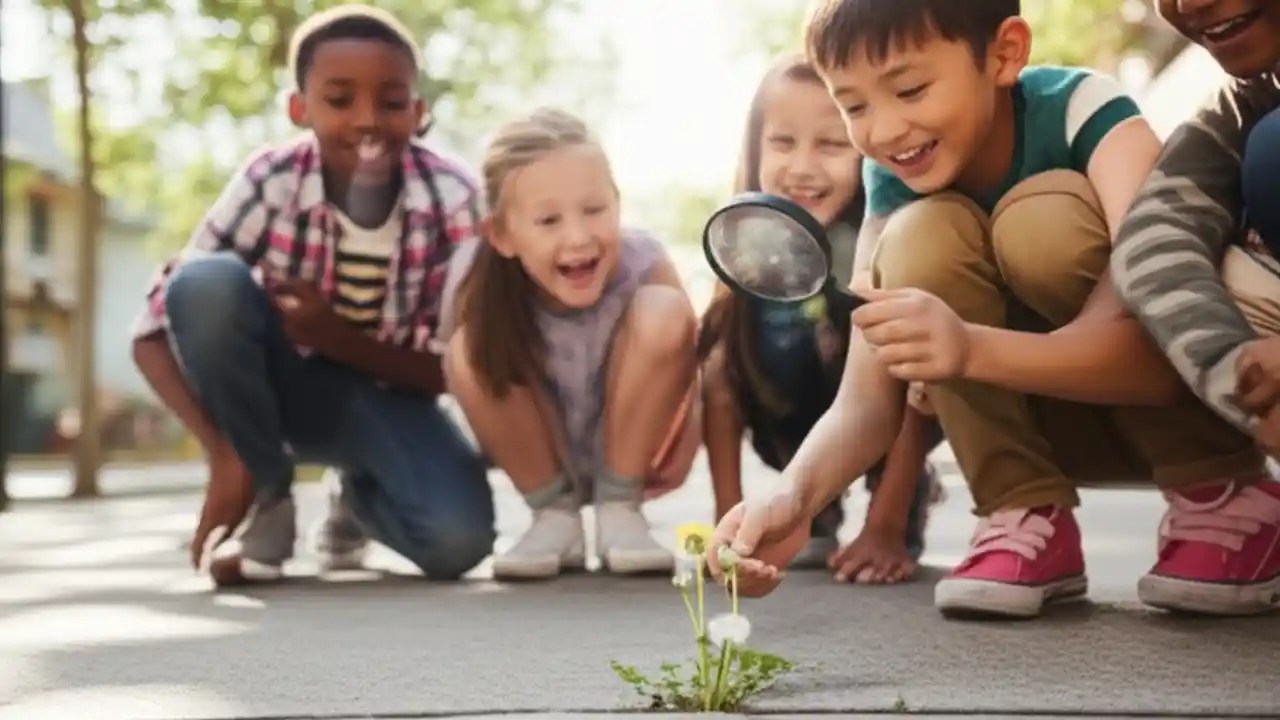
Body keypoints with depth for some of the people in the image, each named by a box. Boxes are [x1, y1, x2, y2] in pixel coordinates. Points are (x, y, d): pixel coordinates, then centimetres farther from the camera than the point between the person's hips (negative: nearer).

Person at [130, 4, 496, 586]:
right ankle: (269, 499, -10)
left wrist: (339, 338, -31)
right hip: (281, 384, 0)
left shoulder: (450, 200, -20)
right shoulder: (270, 182, -21)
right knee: (206, 282, -31)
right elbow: (153, 332, -20)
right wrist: (224, 455, -33)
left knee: (458, 538, -28)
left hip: (383, 394, 1)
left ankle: (359, 500, 11)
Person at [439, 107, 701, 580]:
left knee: (664, 312, -28)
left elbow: (690, 355, -14)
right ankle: (554, 512, -5)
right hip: (539, 458, 1)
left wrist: (686, 439, -22)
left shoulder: (641, 263, -28)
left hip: (631, 445, 0)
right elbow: (462, 371, -12)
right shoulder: (478, 276, -28)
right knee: (470, 350, -28)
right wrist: (501, 447, -19)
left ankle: (619, 508, -10)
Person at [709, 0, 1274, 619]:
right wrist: (795, 495, -38)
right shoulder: (893, 185, -11)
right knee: (921, 234, -23)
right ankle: (1027, 518, -12)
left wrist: (973, 348, -52)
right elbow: (865, 401, -16)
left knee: (1043, 217, -30)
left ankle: (1220, 497, -13)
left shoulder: (1085, 113, -24)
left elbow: (1168, 346, -36)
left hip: (1193, 401, -3)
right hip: (1058, 419, 3)